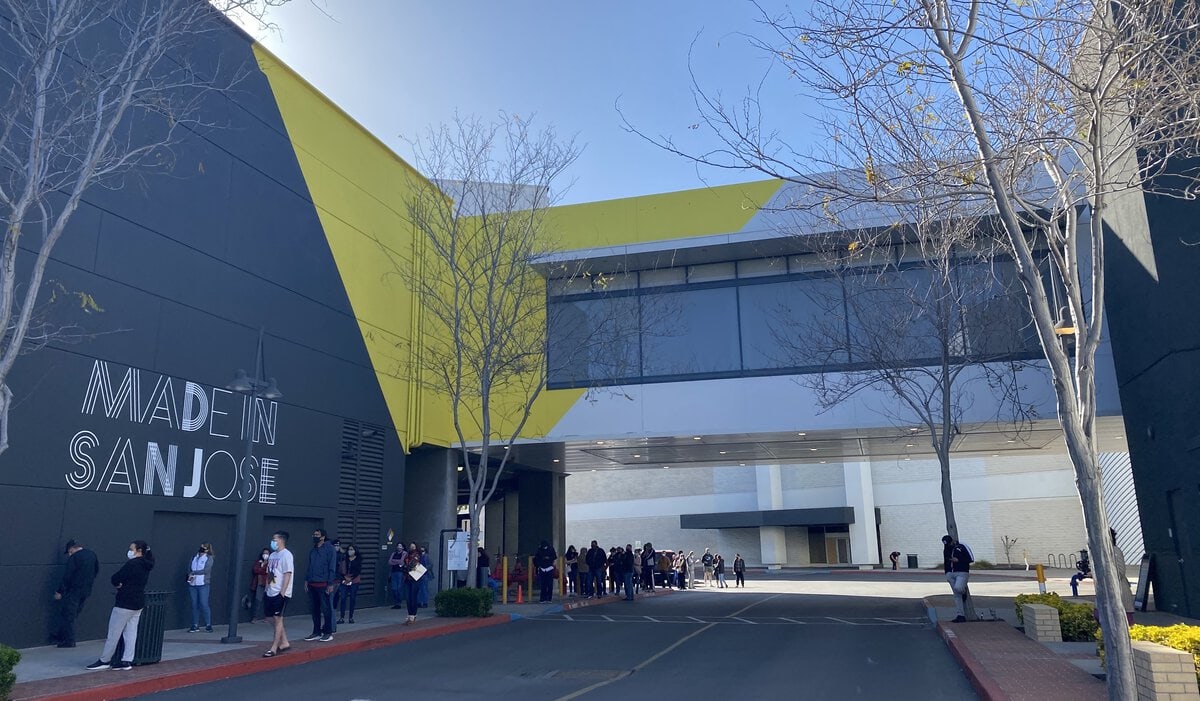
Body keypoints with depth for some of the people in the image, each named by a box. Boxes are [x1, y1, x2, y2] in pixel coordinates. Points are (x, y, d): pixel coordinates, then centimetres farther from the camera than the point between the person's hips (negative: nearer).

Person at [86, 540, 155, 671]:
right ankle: (127, 661, 8)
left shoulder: (132, 564, -17)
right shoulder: (146, 565, 10)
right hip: (138, 603, 9)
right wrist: (123, 584, 1)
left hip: (125, 603, -9)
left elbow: (115, 579, -14)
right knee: (131, 632, 8)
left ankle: (104, 661, 12)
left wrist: (118, 584, 5)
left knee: (114, 633, 2)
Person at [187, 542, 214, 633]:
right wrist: (190, 575, -11)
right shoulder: (194, 557, 15)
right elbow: (189, 569, 9)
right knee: (194, 605, 5)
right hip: (192, 584, 4)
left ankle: (208, 625, -3)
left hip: (203, 584, -4)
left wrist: (193, 573, -10)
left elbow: (206, 570, -10)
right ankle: (195, 626, 12)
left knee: (204, 604, -8)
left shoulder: (209, 558, 1)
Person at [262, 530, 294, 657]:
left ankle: (274, 648, 0)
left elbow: (287, 574, -17)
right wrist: (266, 588, 14)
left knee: (277, 618, -5)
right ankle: (284, 642, 21)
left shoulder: (286, 555, -12)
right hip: (271, 593, 9)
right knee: (272, 617, 11)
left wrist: (282, 592, -20)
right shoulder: (272, 555, 14)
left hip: (281, 593, -9)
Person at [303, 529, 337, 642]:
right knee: (315, 609, 12)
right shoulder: (312, 550, 14)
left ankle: (328, 633, 6)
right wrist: (306, 579, 9)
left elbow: (332, 567, -10)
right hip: (312, 585, 7)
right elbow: (309, 566, 19)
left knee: (326, 609, -1)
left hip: (323, 585, -7)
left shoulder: (329, 549, -7)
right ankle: (316, 632, 21)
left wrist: (330, 584, -14)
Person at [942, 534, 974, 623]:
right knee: (956, 595, 3)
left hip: (962, 573, -6)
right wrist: (947, 575, 19)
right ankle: (960, 615, 5)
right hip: (951, 574, 6)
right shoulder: (946, 549, 14)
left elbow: (971, 559, -7)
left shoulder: (962, 547, -4)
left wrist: (958, 560, -14)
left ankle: (964, 592, 10)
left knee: (958, 588, -27)